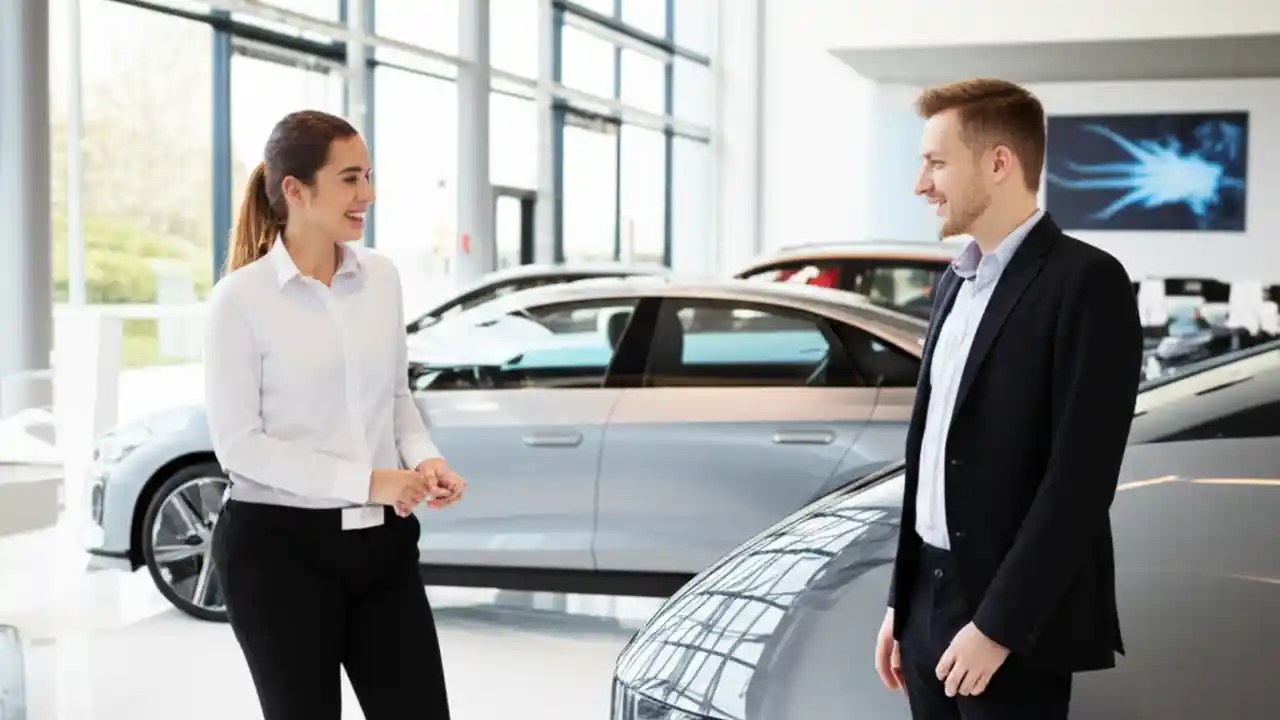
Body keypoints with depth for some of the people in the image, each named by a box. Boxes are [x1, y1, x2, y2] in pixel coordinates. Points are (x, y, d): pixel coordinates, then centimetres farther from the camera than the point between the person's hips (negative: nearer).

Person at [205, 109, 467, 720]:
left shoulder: (381, 277, 5)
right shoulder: (242, 297, -10)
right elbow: (237, 442, -12)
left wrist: (424, 459, -4)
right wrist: (363, 480, -18)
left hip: (381, 540, 5)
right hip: (279, 548, -4)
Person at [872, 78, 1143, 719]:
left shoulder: (1086, 282, -13)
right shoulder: (956, 281, 13)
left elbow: (1079, 479, -18)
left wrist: (998, 624, -19)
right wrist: (901, 600, 13)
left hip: (1013, 619, -7)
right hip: (932, 601, 7)